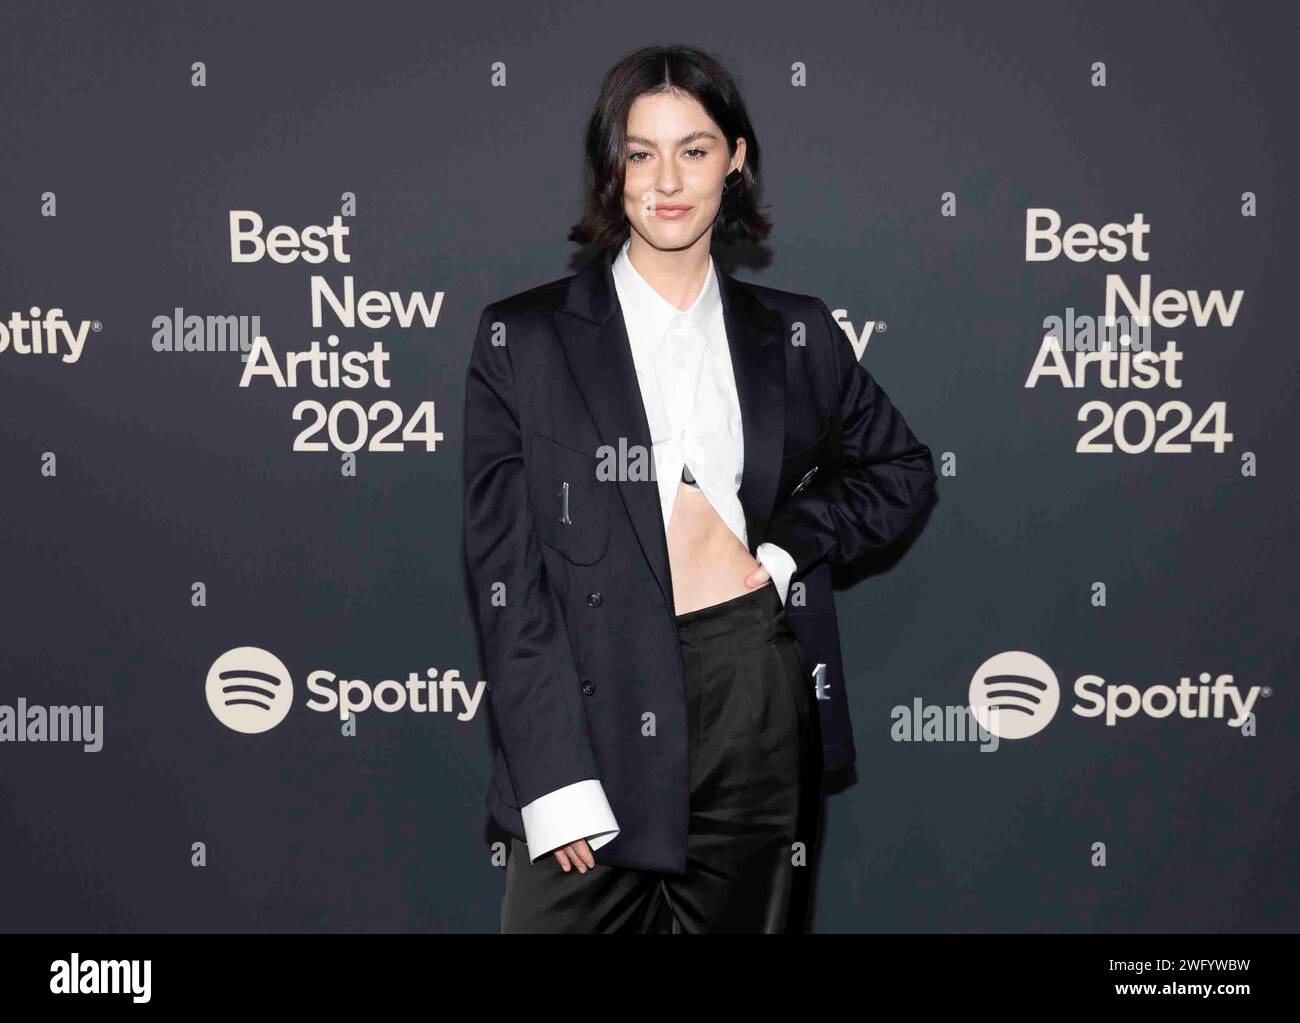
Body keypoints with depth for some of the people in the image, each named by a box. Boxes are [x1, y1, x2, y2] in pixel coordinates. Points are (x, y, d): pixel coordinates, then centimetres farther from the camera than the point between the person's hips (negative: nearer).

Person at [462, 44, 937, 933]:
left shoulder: (794, 336, 9)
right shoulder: (525, 337, 1)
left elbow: (902, 466, 24)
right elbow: (503, 568, -3)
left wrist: (792, 545, 5)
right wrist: (553, 777, -11)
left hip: (754, 702, 2)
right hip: (595, 711, -2)